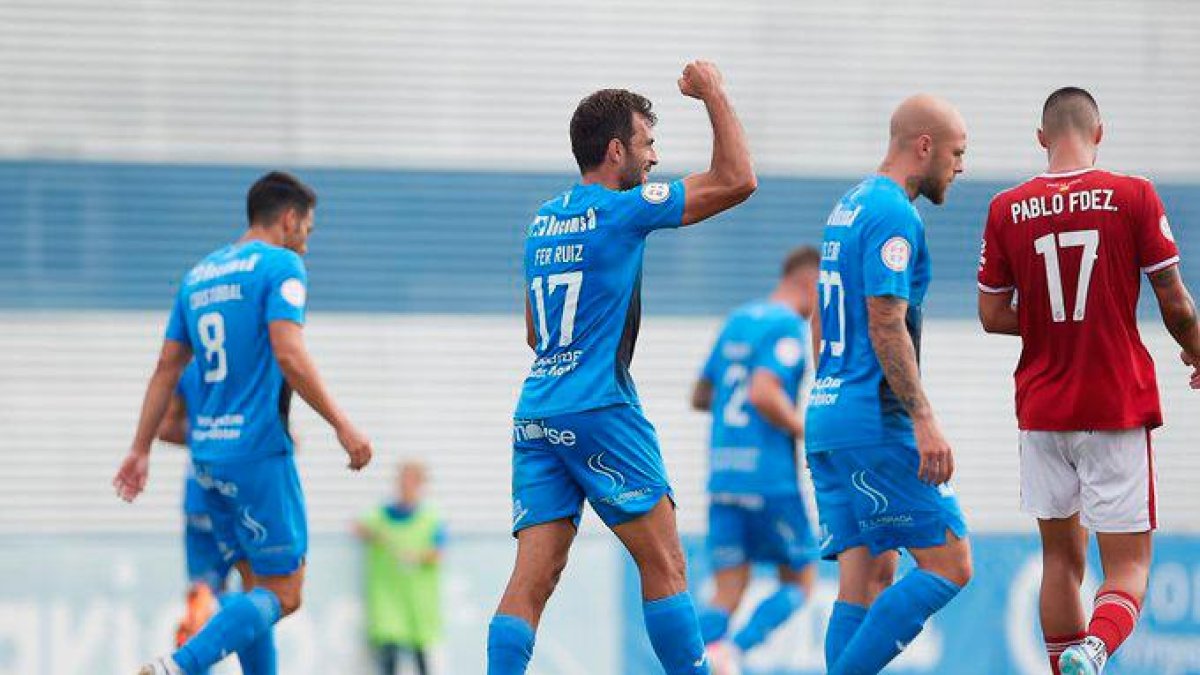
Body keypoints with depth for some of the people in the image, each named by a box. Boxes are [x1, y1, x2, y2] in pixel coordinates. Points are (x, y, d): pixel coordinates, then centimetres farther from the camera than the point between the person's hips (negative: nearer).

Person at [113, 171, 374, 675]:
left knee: (258, 585, 13)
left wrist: (141, 449, 18)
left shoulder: (199, 274, 16)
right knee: (282, 594, -6)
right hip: (258, 450, -8)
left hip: (208, 453, 8)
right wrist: (341, 425, -14)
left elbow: (167, 368, 16)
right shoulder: (281, 265, -5)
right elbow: (289, 355, -17)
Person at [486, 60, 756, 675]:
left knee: (531, 579, -1)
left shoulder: (542, 222, 17)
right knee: (665, 567, -1)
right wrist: (713, 95, 3)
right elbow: (737, 181, -7)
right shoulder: (621, 209, -6)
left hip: (537, 414, 7)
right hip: (599, 411, -7)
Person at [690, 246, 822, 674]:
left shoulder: (736, 321, 17)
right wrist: (809, 434, -11)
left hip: (723, 474, 7)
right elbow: (763, 394, -22)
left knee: (728, 594, 4)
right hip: (770, 477, -7)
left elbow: (700, 397, 22)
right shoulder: (789, 326, -9)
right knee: (799, 582, 7)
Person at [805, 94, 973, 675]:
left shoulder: (848, 207, 19)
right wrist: (924, 420, -21)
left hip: (826, 415, 10)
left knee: (866, 581, 6)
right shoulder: (893, 215, -11)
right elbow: (886, 326, -19)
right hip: (875, 424, -10)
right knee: (949, 565, -8)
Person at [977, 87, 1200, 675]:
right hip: (1119, 406, -3)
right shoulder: (1134, 196, -7)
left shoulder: (1006, 209, 0)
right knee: (1128, 568, -2)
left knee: (1061, 557, 16)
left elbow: (992, 315, 5)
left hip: (1042, 408, 3)